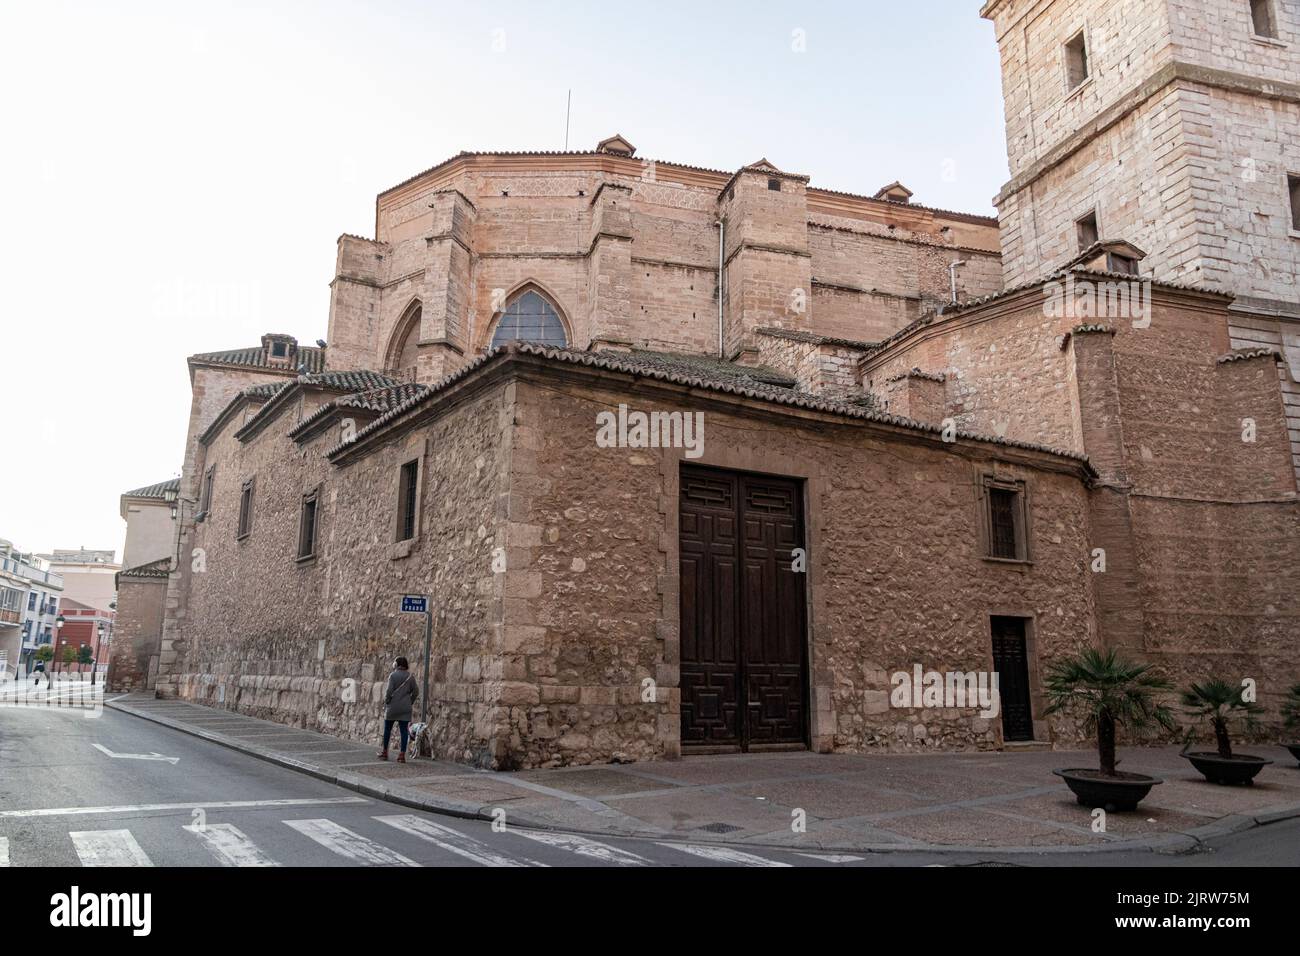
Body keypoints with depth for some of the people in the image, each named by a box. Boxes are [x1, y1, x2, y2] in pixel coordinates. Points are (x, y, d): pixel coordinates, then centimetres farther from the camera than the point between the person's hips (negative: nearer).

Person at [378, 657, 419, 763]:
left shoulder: (393, 675, -8)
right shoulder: (410, 676, 3)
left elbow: (389, 691, -12)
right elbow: (416, 692, 3)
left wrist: (386, 703, 0)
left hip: (393, 707, -3)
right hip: (405, 708, 3)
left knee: (387, 729, 13)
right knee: (404, 730, 3)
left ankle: (384, 752, 22)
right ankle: (402, 755, 1)